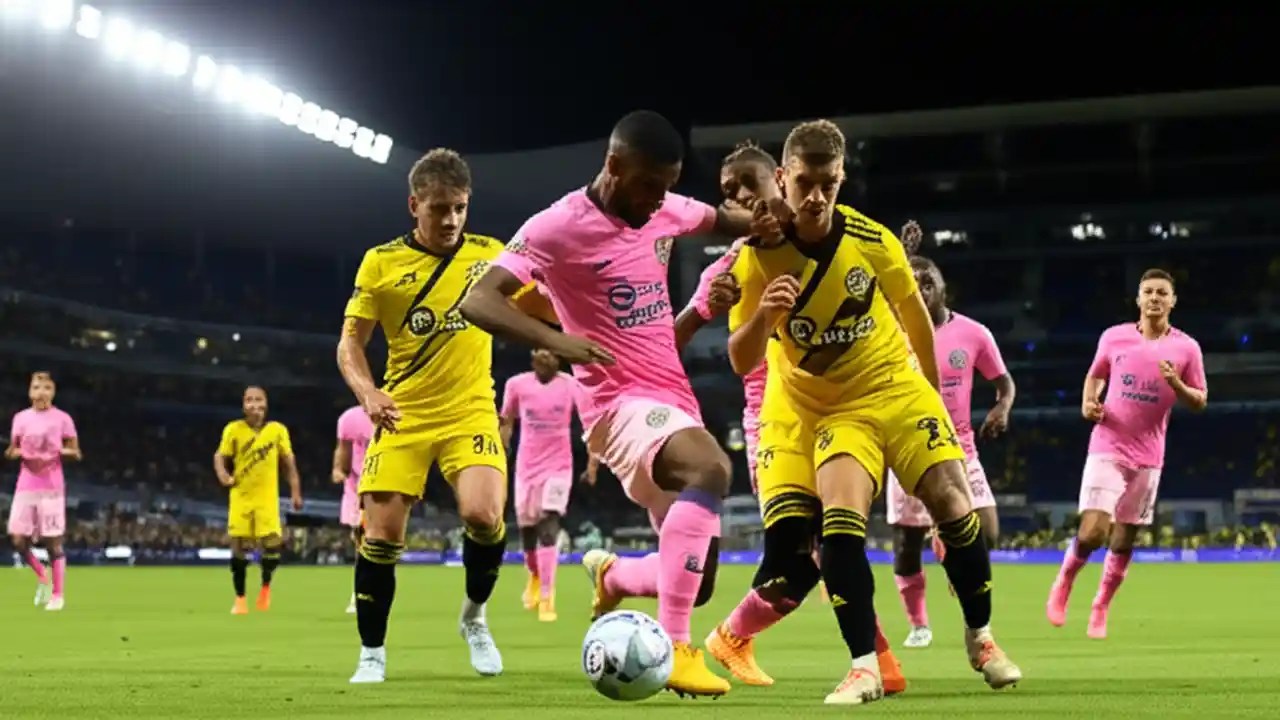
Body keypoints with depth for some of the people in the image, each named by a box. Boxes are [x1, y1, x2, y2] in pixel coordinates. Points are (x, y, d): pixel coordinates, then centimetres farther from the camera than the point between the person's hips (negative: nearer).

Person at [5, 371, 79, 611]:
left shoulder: (63, 419, 0)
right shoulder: (20, 418, 9)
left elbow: (75, 453, 3)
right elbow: (11, 452, 16)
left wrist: (58, 452, -17)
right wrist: (18, 452, -8)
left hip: (52, 488, -3)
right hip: (25, 488, 3)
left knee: (53, 542, -3)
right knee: (18, 541, -4)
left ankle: (57, 595, 7)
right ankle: (42, 575, 22)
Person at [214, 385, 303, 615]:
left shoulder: (278, 430, -2)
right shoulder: (233, 429, -4)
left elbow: (288, 462, 5)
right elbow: (220, 456, -1)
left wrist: (295, 491, 0)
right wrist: (223, 475, -22)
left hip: (268, 498, 0)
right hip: (241, 497, 0)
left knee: (271, 545, -10)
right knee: (238, 548, -1)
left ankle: (265, 587, 18)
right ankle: (240, 598, 13)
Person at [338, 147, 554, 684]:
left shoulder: (490, 255, 1)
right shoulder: (381, 263, -2)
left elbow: (544, 310, 9)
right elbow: (350, 342, 2)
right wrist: (366, 390, -17)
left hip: (470, 413, 0)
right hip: (403, 417, 0)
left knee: (483, 514, -22)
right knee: (381, 534, -4)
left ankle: (475, 616, 7)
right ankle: (371, 654, 15)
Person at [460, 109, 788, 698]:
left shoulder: (666, 209, 7)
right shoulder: (560, 226, -14)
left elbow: (721, 220, 28)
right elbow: (477, 300, -21)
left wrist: (759, 222, 4)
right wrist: (555, 340, -36)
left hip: (674, 401, 7)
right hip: (621, 402, -7)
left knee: (696, 580, 6)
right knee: (712, 467, -38)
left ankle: (612, 576, 39)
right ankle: (673, 648, -34)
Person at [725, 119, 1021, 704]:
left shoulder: (873, 241, -14)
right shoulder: (757, 254, -17)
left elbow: (914, 314, 5)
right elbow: (741, 362, -16)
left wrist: (934, 392, 14)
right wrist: (762, 315, -37)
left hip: (894, 388, 1)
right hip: (815, 405, -1)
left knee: (953, 505, -7)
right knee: (839, 518, -23)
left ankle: (980, 637, 17)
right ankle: (865, 666, -13)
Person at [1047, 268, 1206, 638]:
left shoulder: (1186, 348, -2)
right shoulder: (1114, 336, 0)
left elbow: (1200, 401, 3)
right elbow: (1095, 375, 15)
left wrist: (1177, 385, -17)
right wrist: (1088, 404, -5)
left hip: (1147, 456, 1)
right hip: (1107, 448, -1)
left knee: (1123, 541, 6)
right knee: (1092, 532, -15)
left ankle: (1100, 611, 21)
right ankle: (1064, 583, 13)